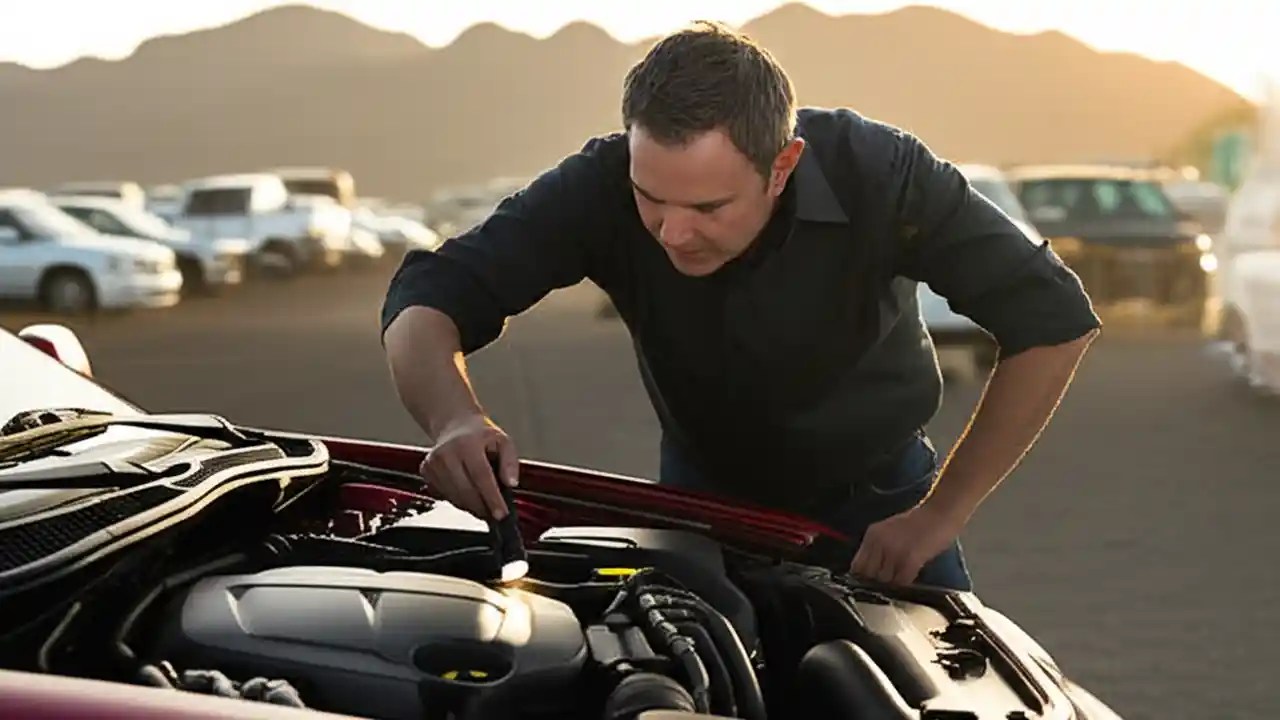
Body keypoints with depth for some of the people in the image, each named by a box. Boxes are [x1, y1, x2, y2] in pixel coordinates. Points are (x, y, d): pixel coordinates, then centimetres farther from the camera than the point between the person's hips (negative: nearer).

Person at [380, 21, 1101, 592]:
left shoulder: (880, 175, -32)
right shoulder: (601, 185, -28)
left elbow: (1054, 322, -26)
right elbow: (424, 301, -27)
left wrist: (940, 515, -26)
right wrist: (456, 420, -51)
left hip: (874, 495, -1)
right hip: (703, 487, 1)